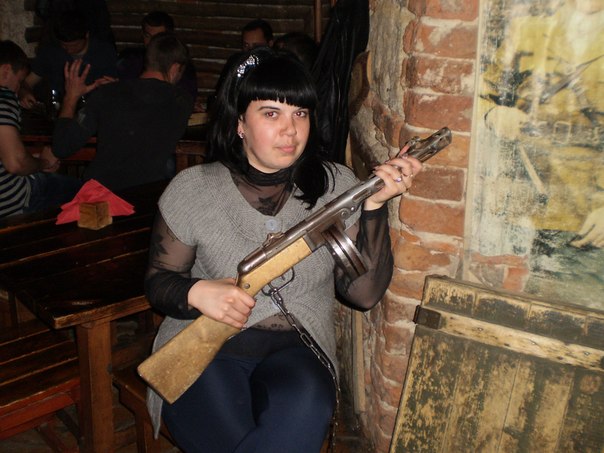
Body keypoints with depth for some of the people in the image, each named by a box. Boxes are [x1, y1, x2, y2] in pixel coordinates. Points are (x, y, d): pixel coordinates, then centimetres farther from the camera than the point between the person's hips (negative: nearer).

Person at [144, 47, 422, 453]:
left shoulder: (335, 186, 2)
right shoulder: (193, 190, -2)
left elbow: (364, 294, -3)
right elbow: (158, 280, 6)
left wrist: (376, 205, -15)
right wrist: (196, 292, -17)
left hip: (297, 348, 1)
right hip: (203, 346, 0)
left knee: (304, 412, -33)